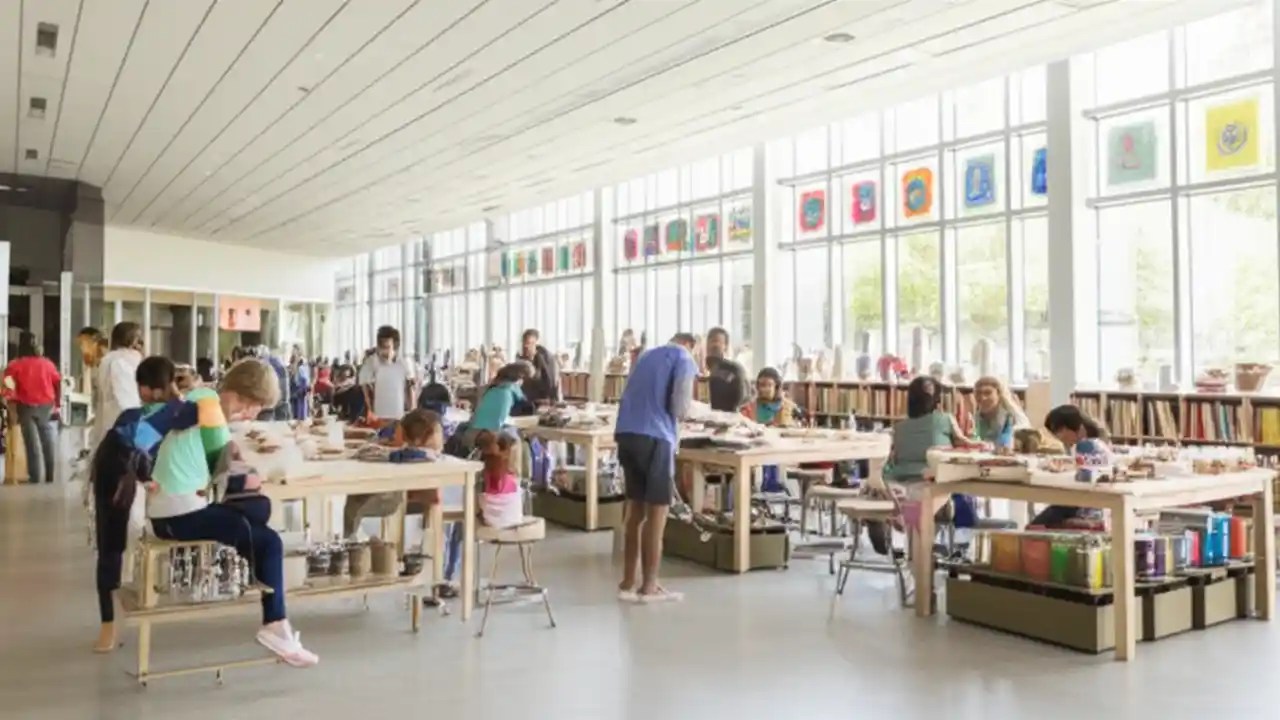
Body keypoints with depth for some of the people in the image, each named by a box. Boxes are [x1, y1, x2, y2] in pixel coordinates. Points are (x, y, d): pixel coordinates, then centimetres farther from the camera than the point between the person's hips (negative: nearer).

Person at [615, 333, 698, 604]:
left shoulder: (647, 356, 26)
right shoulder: (684, 359, 4)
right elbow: (680, 407, -8)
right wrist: (686, 409, 14)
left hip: (626, 433, 7)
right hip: (655, 437, -7)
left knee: (635, 508, 14)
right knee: (656, 512, 1)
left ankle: (628, 582, 18)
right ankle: (648, 586, 6)